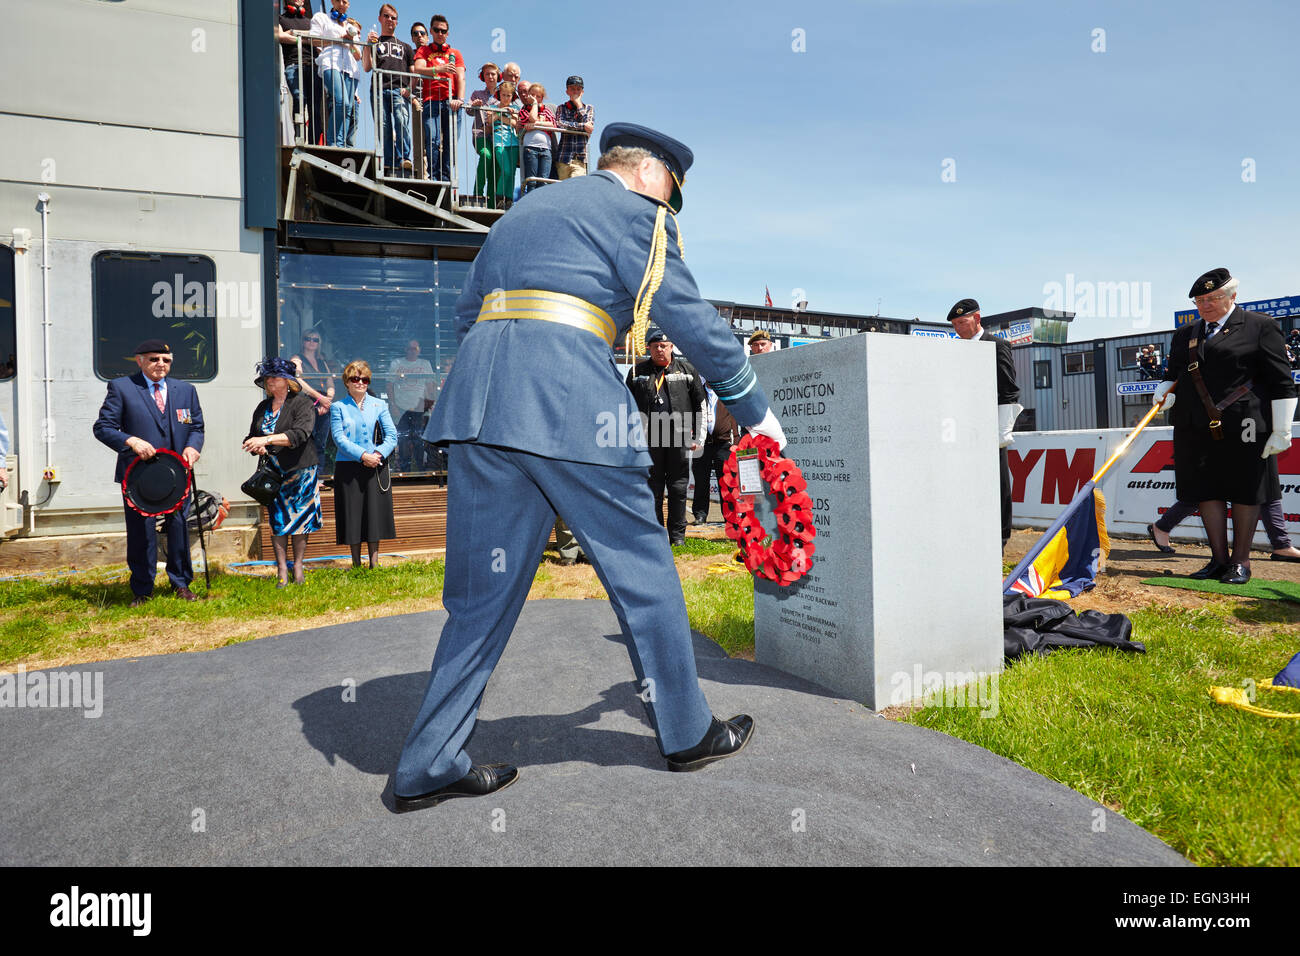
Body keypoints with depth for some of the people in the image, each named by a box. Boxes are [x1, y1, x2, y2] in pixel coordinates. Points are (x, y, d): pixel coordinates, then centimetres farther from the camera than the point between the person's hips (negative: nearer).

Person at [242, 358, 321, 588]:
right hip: (272, 472, 5)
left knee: (299, 517, 0)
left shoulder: (302, 403, -5)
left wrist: (267, 440, -29)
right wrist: (256, 447, -4)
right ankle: (281, 570, 3)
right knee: (277, 520, 1)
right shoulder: (263, 407, 14)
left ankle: (298, 568, 10)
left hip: (300, 471, -5)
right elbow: (251, 438, 21)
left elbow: (300, 434, -21)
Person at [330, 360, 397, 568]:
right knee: (352, 515, 2)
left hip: (375, 468, 1)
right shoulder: (338, 407, 4)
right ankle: (356, 564, 12)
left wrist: (379, 453, -14)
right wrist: (362, 455, -18)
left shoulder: (379, 404, 10)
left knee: (375, 513, 2)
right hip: (348, 469, -1)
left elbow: (391, 435, 3)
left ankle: (374, 564, 9)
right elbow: (339, 438, -7)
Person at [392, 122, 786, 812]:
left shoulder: (523, 210, 31)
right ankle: (687, 733, 21)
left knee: (482, 588, 10)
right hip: (570, 400, -7)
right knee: (641, 568, 6)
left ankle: (428, 765, 15)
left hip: (478, 397, 7)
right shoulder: (634, 211, 10)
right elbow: (691, 318, 3)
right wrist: (754, 410, 10)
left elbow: (465, 311, 29)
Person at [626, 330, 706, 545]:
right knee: (653, 489, 4)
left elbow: (700, 405, 10)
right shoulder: (637, 372, 11)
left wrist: (698, 437, 5)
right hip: (649, 440, 1)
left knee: (678, 488, 2)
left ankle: (677, 535, 11)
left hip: (679, 438, 0)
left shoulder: (687, 370, 10)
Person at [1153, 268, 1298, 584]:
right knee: (1207, 492, 6)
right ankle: (1219, 559, 16)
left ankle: (1240, 562, 14)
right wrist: (1163, 393, -4)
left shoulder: (1260, 326, 1)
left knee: (1245, 493, 4)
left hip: (1242, 427, -5)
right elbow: (1173, 376, 21)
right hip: (1195, 428, 5)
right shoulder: (1184, 335, 16)